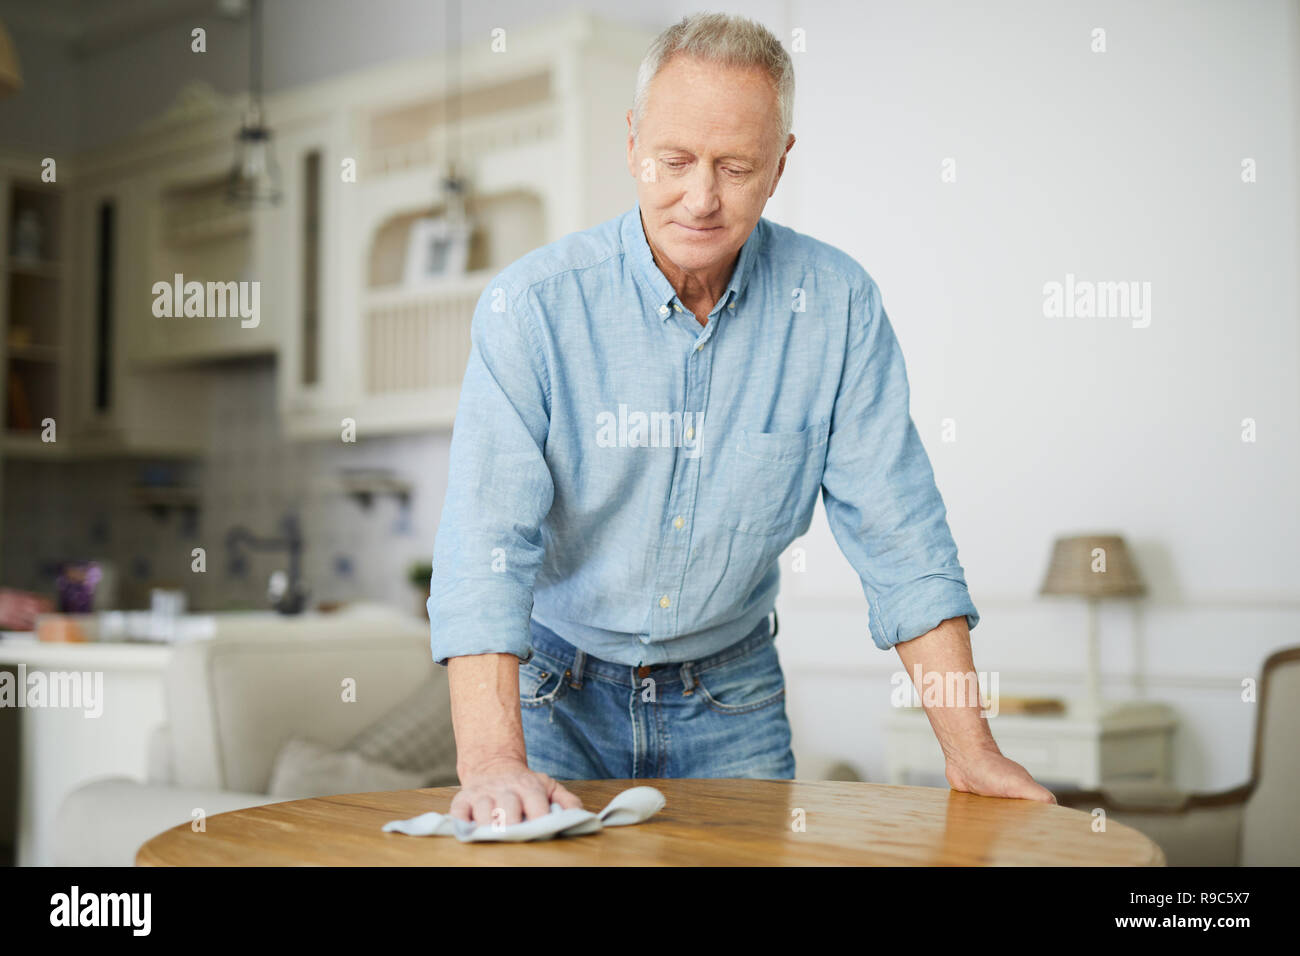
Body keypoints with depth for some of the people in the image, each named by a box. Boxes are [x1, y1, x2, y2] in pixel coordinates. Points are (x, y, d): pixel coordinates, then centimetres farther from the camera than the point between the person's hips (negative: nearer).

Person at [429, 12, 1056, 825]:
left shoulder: (838, 305, -11)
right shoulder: (533, 305, -17)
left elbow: (896, 530, -8)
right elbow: (487, 539, -25)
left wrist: (971, 749, -13)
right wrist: (492, 760, -38)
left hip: (732, 700, 2)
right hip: (556, 691, -1)